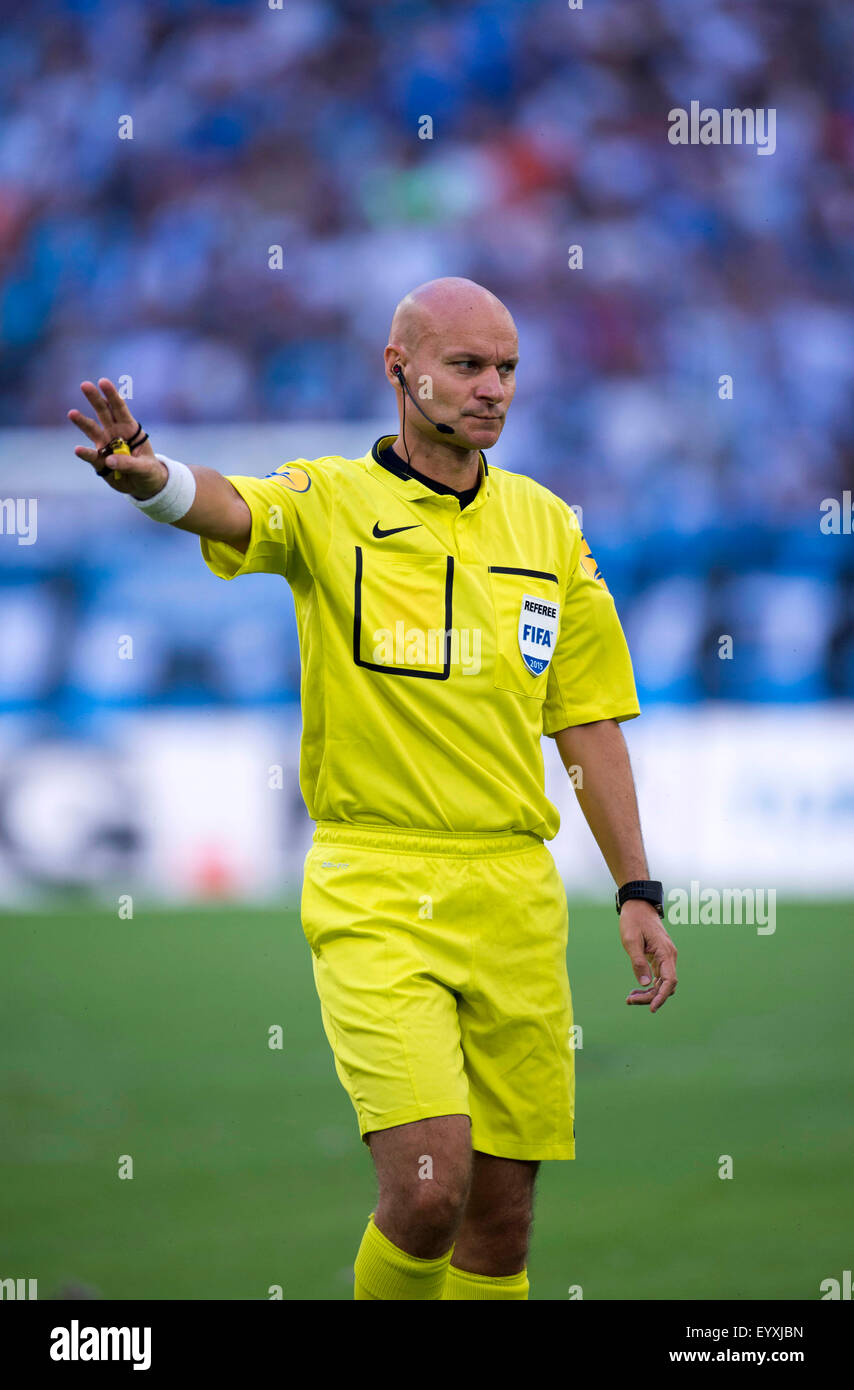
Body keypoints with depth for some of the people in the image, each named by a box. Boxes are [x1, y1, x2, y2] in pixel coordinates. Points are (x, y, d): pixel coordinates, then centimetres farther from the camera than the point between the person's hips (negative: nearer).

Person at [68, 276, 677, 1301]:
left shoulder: (546, 525, 10)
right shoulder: (330, 504, -2)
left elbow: (588, 721, 16)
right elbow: (224, 506, -25)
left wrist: (636, 890, 11)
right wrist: (148, 474, -48)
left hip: (514, 900, 4)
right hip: (374, 896, -4)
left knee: (501, 1216, 5)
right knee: (428, 1187, -18)